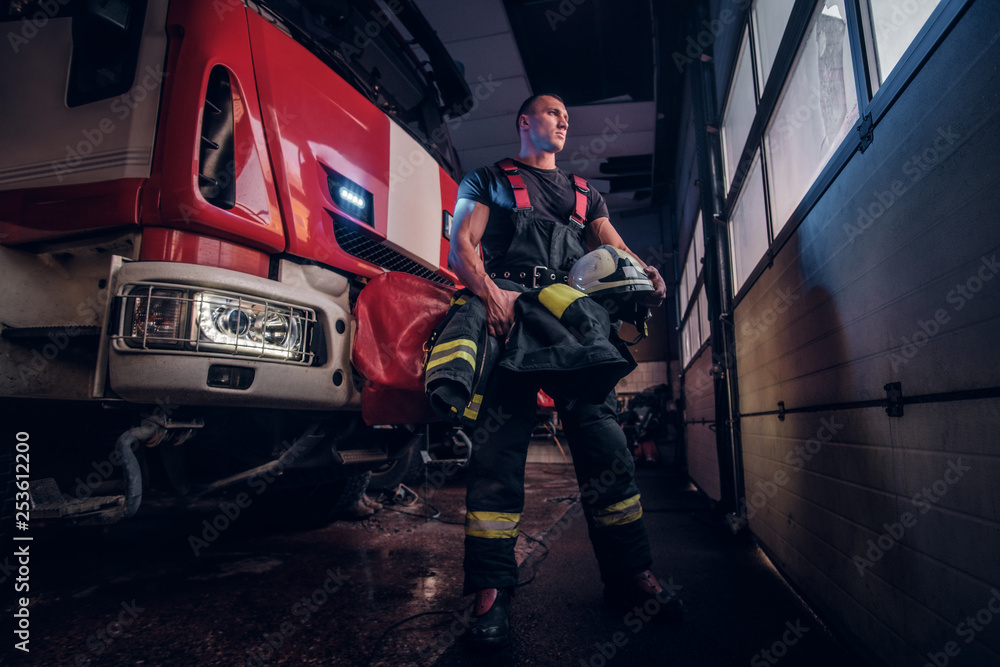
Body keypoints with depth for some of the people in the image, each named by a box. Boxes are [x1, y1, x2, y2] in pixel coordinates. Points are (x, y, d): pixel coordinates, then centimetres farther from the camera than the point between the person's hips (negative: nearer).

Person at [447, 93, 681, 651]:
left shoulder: (584, 193, 32)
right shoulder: (489, 180, 21)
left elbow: (614, 249, 18)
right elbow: (461, 247, 6)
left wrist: (647, 274, -6)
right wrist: (492, 293, -16)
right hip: (509, 317, -3)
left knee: (607, 446, -3)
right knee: (498, 449, -11)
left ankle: (631, 574, 7)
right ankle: (493, 590, -6)